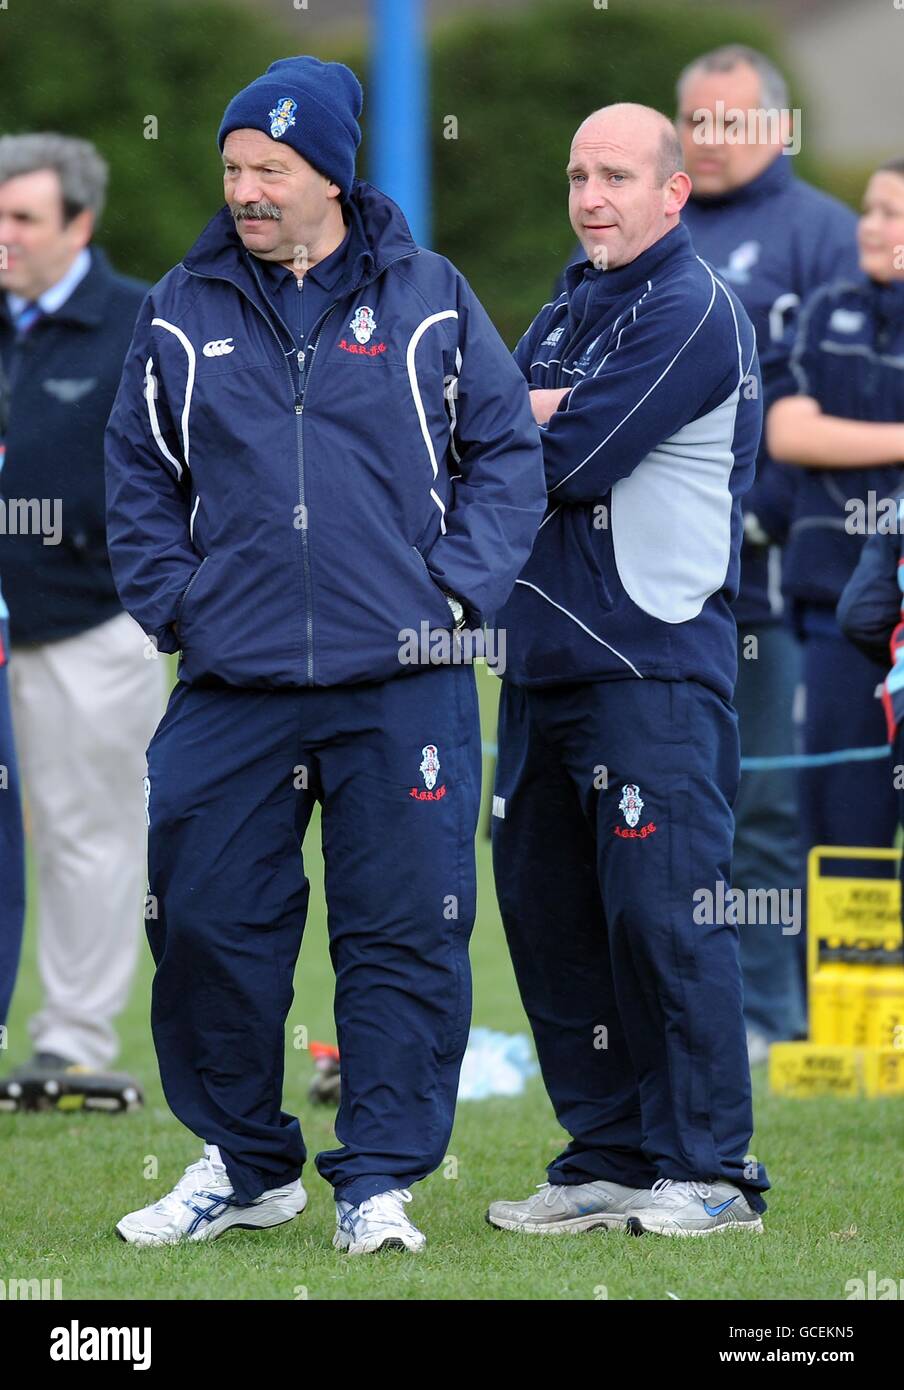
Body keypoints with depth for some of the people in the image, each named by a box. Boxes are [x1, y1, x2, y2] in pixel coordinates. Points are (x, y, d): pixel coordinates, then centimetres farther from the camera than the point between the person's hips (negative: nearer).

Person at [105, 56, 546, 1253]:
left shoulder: (428, 300, 4)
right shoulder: (183, 313, 9)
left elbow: (508, 452, 7)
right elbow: (138, 473, 15)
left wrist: (454, 593, -3)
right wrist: (174, 603, 2)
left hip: (401, 689, -2)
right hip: (231, 688, 2)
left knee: (402, 936, -2)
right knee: (208, 926, 2)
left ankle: (380, 1177, 7)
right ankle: (246, 1164, 17)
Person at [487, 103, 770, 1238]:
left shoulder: (690, 314, -8)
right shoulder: (565, 316, 20)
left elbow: (570, 462, -16)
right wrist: (546, 418, -9)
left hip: (654, 665, -9)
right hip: (545, 663, 9)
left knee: (664, 912, -9)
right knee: (545, 909, 9)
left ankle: (709, 1171, -4)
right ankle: (607, 1159, 17)